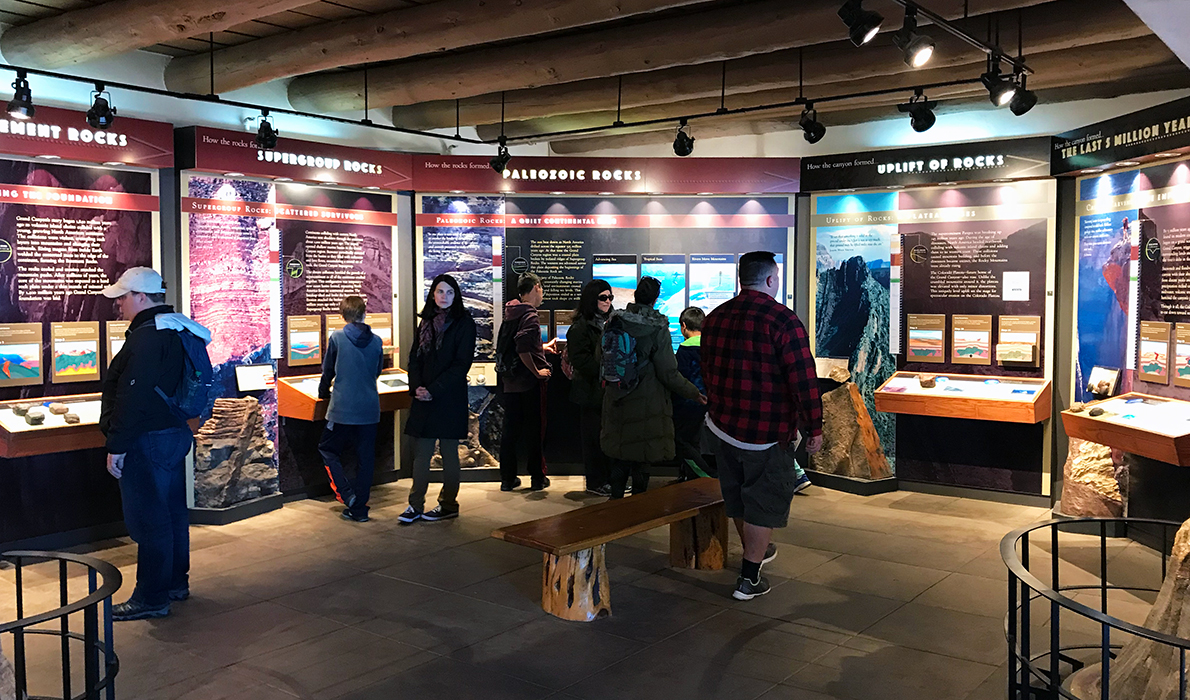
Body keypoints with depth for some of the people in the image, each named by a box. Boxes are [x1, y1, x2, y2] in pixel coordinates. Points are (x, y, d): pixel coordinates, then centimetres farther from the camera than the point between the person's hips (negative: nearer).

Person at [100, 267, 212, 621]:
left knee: (148, 519, -3)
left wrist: (117, 446, -19)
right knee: (172, 511, 17)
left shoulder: (147, 337, -18)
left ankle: (151, 598, 5)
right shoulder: (178, 331, 13)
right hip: (176, 433, 10)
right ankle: (176, 582, 29)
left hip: (148, 441, -10)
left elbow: (132, 398, -23)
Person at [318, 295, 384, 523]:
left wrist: (324, 392, 25)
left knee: (328, 449, 14)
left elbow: (327, 370, 6)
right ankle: (359, 508, 13)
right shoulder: (376, 341, 2)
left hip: (343, 408, -3)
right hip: (370, 409, 3)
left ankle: (346, 493, -1)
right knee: (365, 457, 9)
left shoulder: (336, 338, -6)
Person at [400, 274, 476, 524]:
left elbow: (461, 364, -11)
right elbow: (415, 357, 11)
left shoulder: (464, 324, -4)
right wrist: (417, 387, -6)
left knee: (449, 452, 5)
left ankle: (449, 504, 16)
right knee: (421, 452, 5)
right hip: (424, 399, 5)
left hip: (450, 398, -5)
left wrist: (433, 390, -16)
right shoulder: (426, 321, 13)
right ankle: (415, 506, 11)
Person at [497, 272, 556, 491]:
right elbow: (522, 348, -29)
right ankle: (537, 478, 13)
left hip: (510, 380, 8)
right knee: (536, 430, 4)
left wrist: (541, 348, 31)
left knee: (510, 430, 11)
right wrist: (537, 371, -18)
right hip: (530, 382, -8)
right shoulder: (529, 315, -16)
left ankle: (507, 479, 16)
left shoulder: (511, 313, 10)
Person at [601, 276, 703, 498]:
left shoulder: (614, 322, -2)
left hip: (616, 403, 5)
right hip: (646, 404, -5)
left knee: (619, 460, 18)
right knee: (641, 462, 7)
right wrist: (693, 393, -2)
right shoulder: (657, 329, -15)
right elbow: (668, 374, -15)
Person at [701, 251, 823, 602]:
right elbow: (803, 378, -18)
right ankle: (749, 578, 10)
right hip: (768, 434, -7)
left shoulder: (715, 317, 6)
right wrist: (814, 428, -9)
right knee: (765, 501, 6)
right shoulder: (781, 319, -16)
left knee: (738, 494, 22)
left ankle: (755, 551, 43)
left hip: (721, 426, 7)